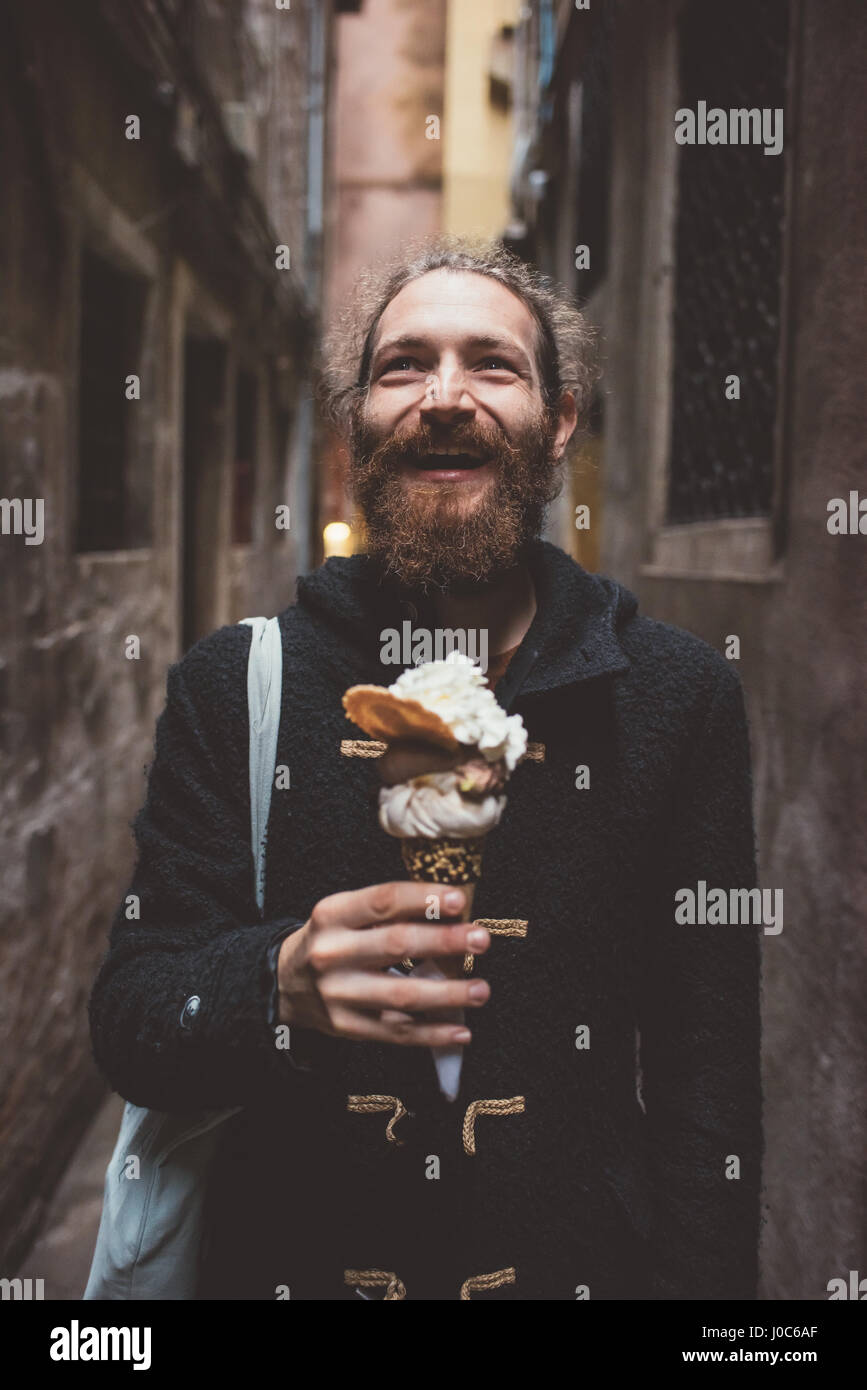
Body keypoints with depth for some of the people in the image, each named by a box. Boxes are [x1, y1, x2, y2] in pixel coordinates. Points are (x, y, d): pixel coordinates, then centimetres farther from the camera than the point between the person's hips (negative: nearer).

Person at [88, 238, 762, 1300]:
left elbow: (705, 1075, -5)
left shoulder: (679, 694, -6)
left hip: (581, 1263, 0)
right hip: (285, 1261, 1)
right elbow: (128, 1029, -8)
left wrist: (694, 1280, -14)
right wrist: (280, 984, -28)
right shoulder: (233, 685, -7)